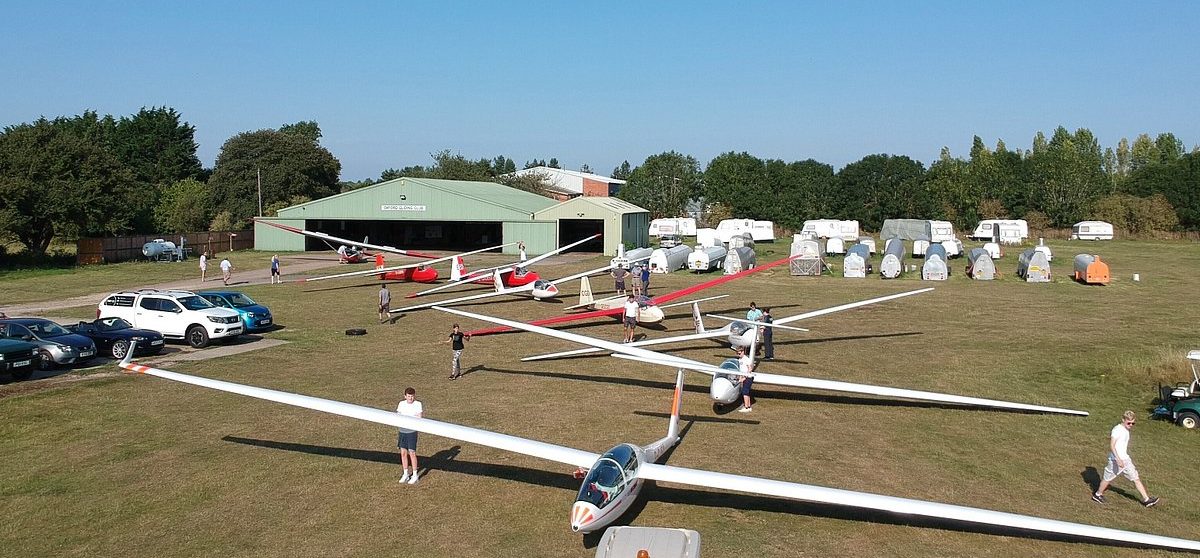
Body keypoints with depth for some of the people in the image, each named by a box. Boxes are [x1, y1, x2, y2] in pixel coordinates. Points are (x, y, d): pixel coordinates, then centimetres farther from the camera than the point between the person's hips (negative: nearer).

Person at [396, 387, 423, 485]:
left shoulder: (418, 404, -7)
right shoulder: (401, 404, 4)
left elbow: (419, 419, -11)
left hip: (412, 431, -4)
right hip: (402, 431, 4)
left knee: (412, 453, -3)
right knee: (403, 453, 9)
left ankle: (415, 476, 9)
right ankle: (406, 474, 22)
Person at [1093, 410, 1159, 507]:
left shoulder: (1126, 430, 10)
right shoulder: (1117, 429, -16)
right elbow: (1112, 445, -22)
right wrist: (1118, 459, -26)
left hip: (1125, 459, 8)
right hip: (1116, 459, -8)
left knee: (1136, 478, 6)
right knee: (1108, 478, 5)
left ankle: (1146, 499, 10)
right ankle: (1098, 495, 21)